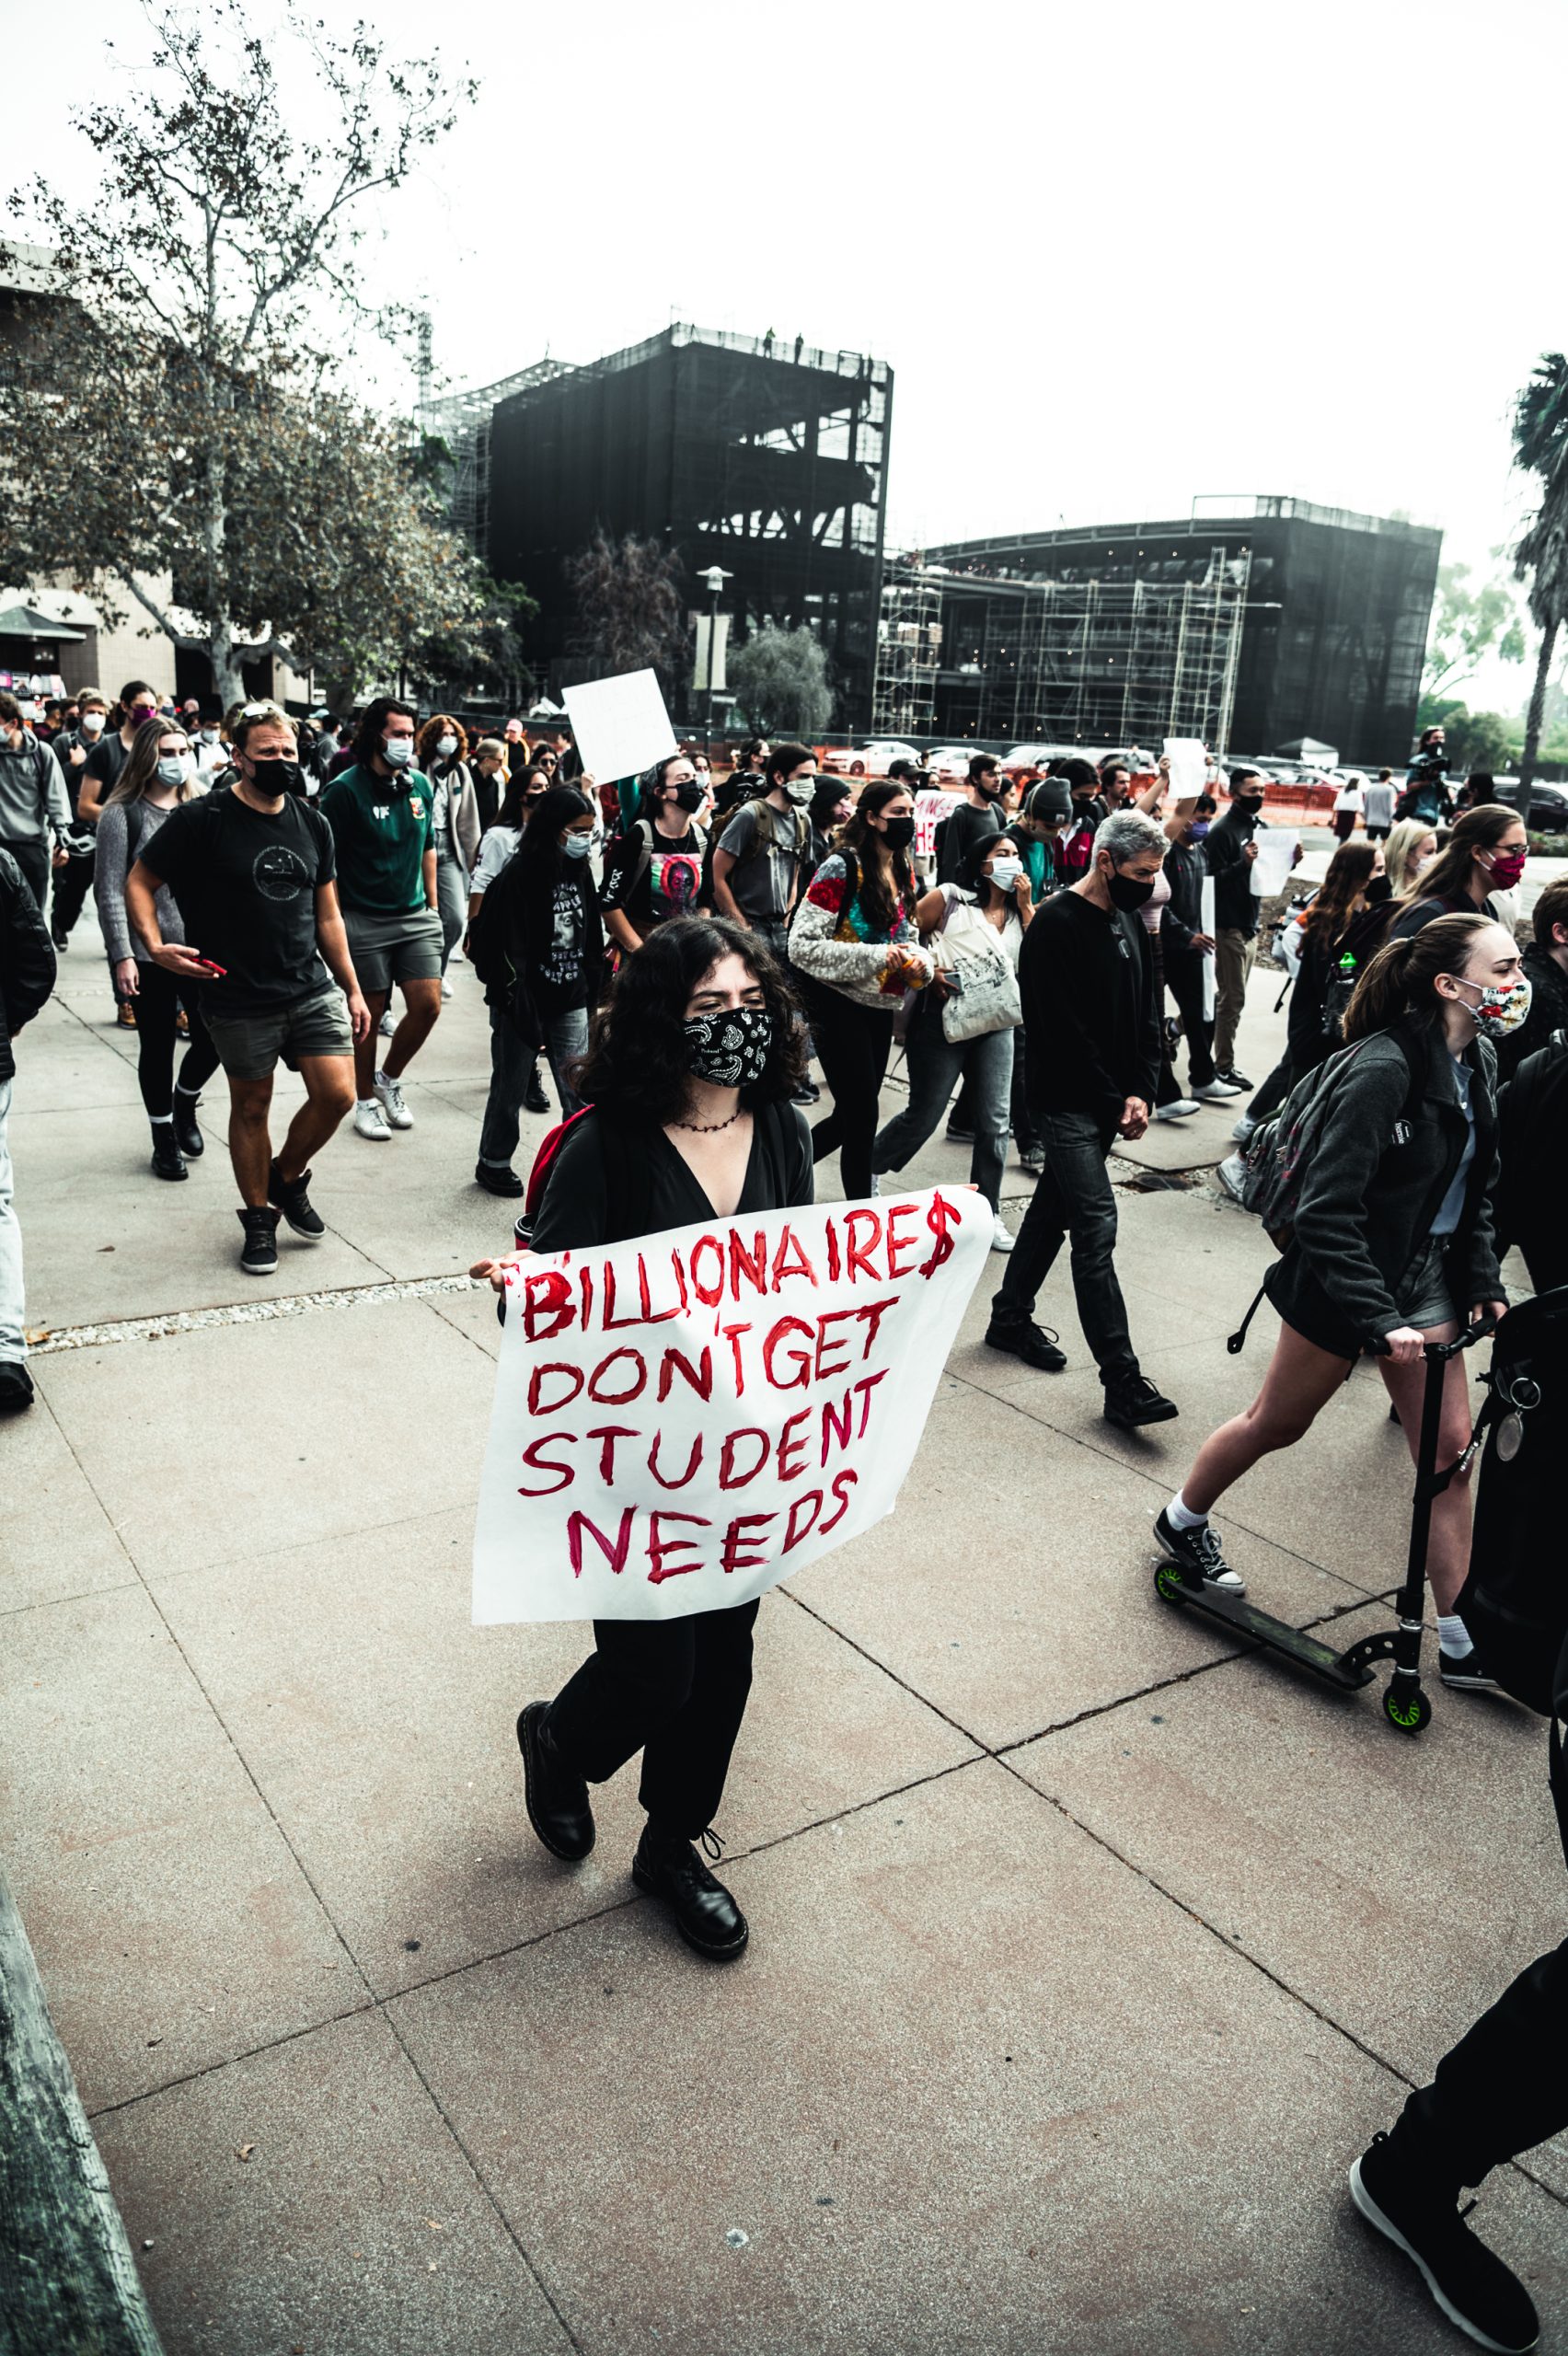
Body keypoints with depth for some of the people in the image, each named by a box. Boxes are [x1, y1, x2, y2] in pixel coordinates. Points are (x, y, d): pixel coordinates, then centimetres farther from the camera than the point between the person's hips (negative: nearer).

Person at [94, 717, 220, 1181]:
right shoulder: (122, 814, -4)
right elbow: (110, 891, -8)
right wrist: (122, 955, -14)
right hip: (148, 952, -3)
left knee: (214, 1035, -2)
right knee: (157, 1047, 6)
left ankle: (185, 1102, 29)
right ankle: (164, 1138, 24)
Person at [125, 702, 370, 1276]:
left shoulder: (312, 823, 8)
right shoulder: (202, 819, -6)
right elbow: (139, 883, -2)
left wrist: (352, 990, 11)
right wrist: (156, 946, -18)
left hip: (313, 988, 4)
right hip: (239, 999, -3)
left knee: (337, 1094, -5)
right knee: (251, 1106, 8)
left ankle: (287, 1176, 24)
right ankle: (259, 1218, 25)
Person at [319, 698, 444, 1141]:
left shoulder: (420, 784, 6)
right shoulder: (346, 789, -10)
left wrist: (432, 904, 15)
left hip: (415, 917, 5)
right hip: (365, 921, -5)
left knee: (428, 1004, -3)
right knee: (369, 1014, 4)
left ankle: (389, 1078, 22)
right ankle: (366, 1101, 22)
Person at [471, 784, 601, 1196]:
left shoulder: (580, 872, 5)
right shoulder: (519, 876, -15)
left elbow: (592, 939, 14)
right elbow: (510, 951, -18)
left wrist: (592, 990, 10)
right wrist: (523, 1014, -20)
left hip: (570, 1003, 5)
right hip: (523, 1005, -5)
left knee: (581, 1092, 2)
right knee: (511, 1087, 10)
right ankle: (493, 1163, 27)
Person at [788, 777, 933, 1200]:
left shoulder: (904, 871, 9)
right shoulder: (842, 868, -14)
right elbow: (802, 944, -19)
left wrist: (917, 961, -2)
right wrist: (875, 956, -24)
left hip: (880, 1007, 8)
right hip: (839, 1005, -8)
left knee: (851, 1116, 12)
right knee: (863, 1114, -5)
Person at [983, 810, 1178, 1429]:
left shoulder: (1129, 921, 11)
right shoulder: (1057, 925, -15)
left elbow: (1146, 1015, 14)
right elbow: (1064, 1032, -18)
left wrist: (1141, 1092, 0)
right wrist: (1116, 1103, -13)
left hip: (1110, 1104, 8)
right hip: (1068, 1102, -8)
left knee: (1054, 1209, 18)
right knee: (1097, 1227, -12)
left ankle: (1010, 1318, 34)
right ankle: (1123, 1383, -13)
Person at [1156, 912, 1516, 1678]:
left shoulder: (1480, 1062, 0)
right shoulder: (1382, 1069, -26)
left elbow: (1478, 1188, 13)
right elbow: (1326, 1212, -28)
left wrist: (1483, 1284, 4)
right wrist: (1378, 1321, -28)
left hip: (1427, 1278, 8)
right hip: (1346, 1282, -7)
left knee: (1452, 1449, 8)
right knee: (1278, 1421, 11)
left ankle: (1461, 1642, 19)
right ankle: (1182, 1522, 37)